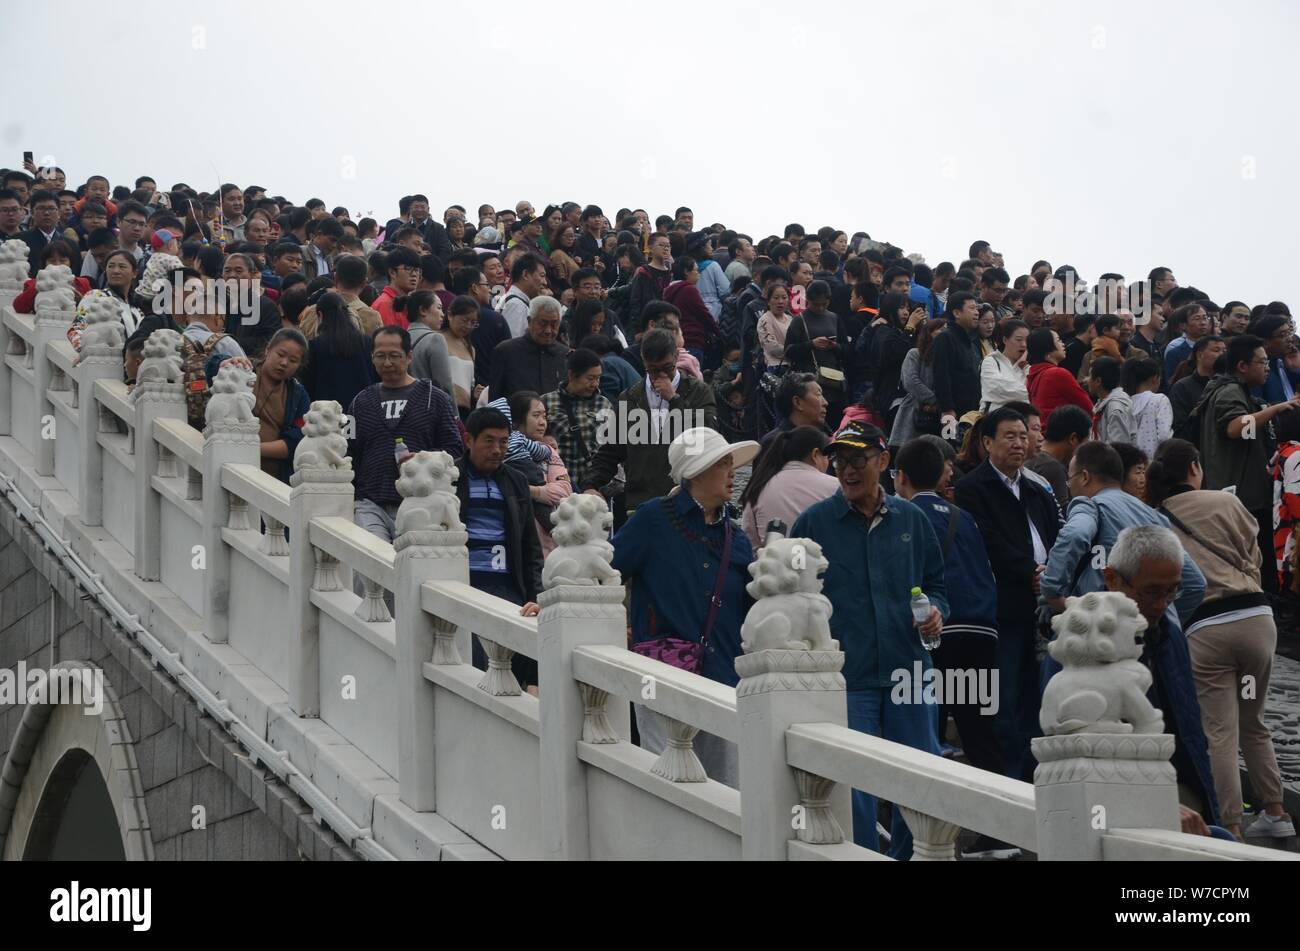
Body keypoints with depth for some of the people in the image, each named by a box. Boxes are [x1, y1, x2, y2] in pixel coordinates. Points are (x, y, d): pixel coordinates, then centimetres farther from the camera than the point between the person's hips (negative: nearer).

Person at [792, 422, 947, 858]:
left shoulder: (912, 519, 9)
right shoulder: (813, 523, 0)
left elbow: (935, 582, 19)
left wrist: (936, 611, -2)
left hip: (908, 670, 3)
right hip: (845, 677, -3)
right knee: (854, 789, -2)